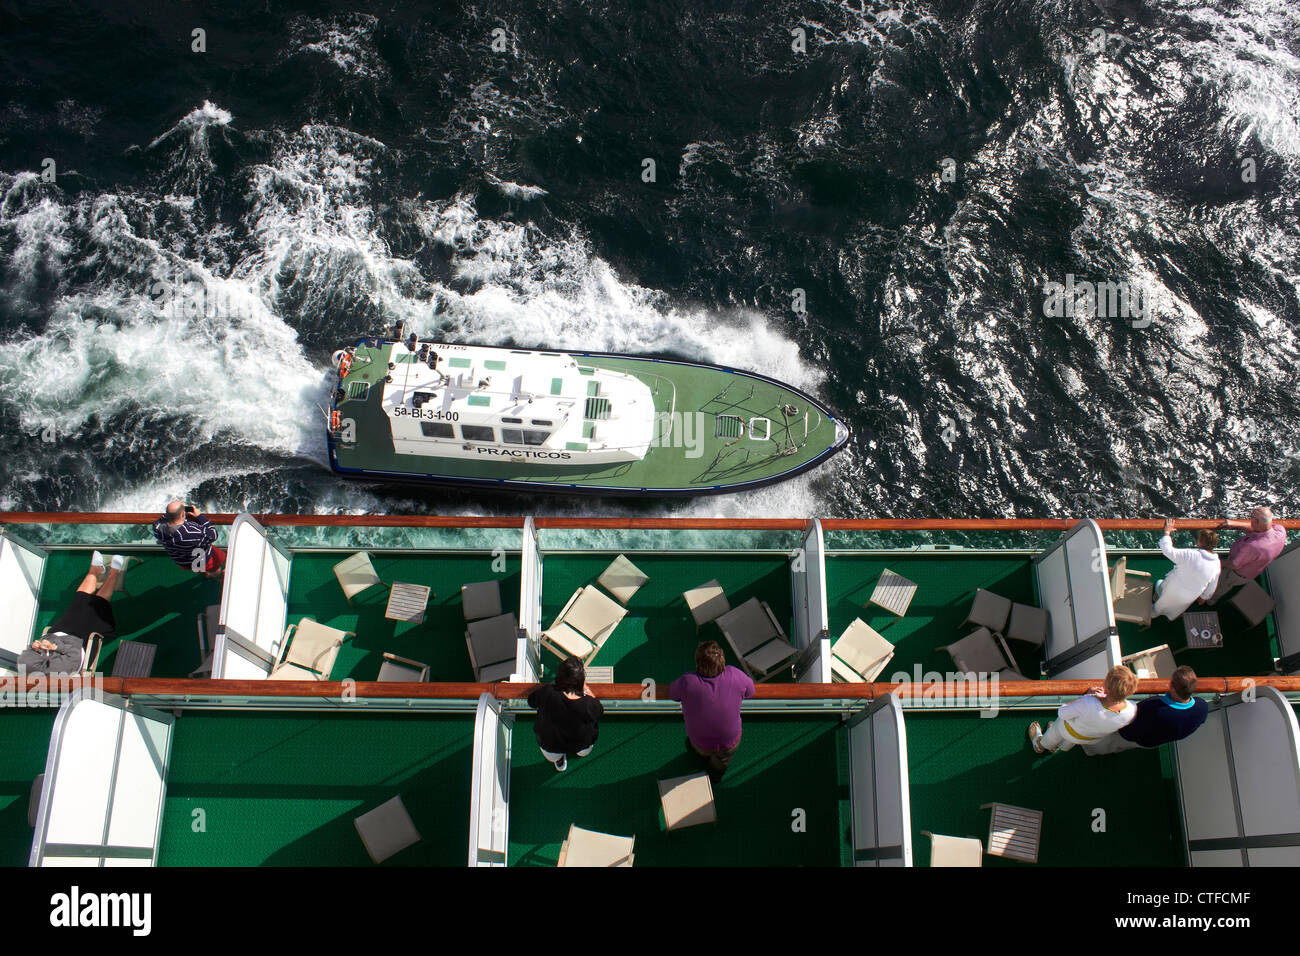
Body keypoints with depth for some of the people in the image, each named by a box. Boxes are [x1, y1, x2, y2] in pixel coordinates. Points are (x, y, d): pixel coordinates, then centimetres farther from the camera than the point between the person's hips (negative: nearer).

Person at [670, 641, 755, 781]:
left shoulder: (687, 682, -30)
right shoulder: (734, 675, -26)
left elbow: (672, 693, -7)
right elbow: (750, 691, -5)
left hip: (700, 743, 0)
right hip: (730, 742, 1)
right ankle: (719, 765, 42)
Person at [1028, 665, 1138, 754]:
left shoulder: (1087, 705, -50)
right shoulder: (1132, 710, -38)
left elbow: (1062, 713, -28)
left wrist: (1087, 696, -22)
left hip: (1071, 732, -4)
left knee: (1054, 734, 35)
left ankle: (1041, 745, 66)